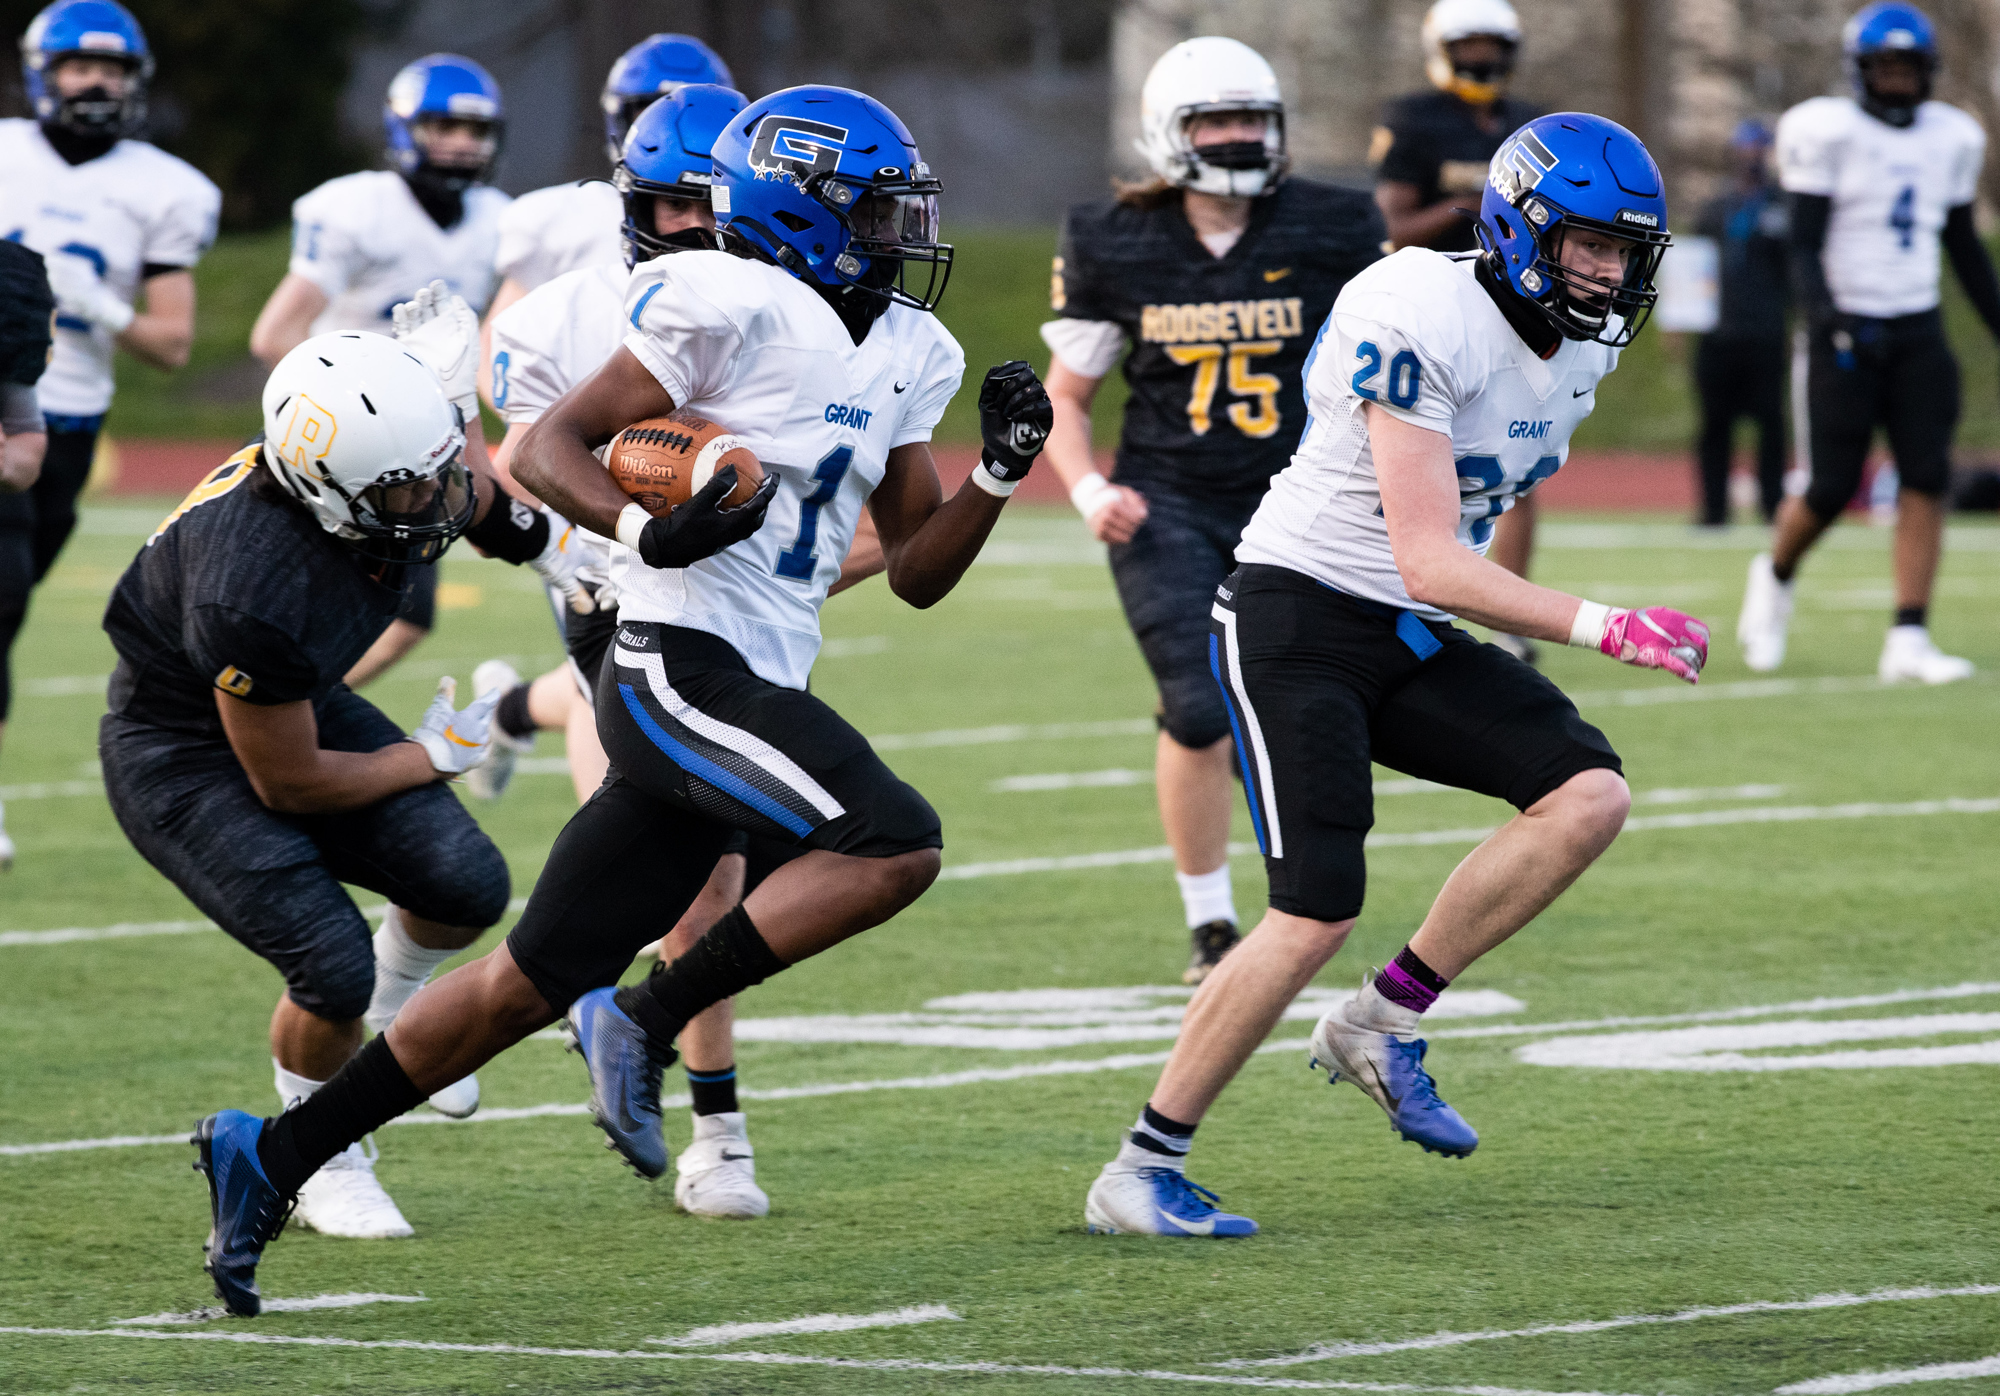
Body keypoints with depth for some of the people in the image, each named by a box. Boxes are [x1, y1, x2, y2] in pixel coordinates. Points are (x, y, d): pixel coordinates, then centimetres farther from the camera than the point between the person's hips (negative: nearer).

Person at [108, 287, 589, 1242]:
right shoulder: (256, 595, -41)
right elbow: (287, 783, -23)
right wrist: (432, 757, -11)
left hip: (303, 701, 7)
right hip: (182, 758, -7)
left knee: (466, 884, -10)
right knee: (332, 964, -17)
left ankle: (391, 1007, 24)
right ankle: (320, 1163, 11)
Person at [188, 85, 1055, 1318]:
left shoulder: (904, 359, 15)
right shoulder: (737, 308, -11)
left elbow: (918, 572, 18)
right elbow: (550, 449, -10)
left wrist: (999, 474, 2)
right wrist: (652, 532, -27)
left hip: (754, 691, 9)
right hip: (685, 667, -9)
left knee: (534, 984, 10)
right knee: (896, 845, -24)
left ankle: (270, 1157, 18)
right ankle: (645, 1026, -15)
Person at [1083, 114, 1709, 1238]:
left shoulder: (1582, 349, 5)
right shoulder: (1423, 324, -23)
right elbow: (1429, 563, -26)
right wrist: (1603, 629, -30)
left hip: (1411, 641, 8)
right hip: (1298, 624, -8)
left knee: (1590, 797, -12)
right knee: (1317, 917, -16)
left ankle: (1385, 1024, 1)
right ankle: (1143, 1170, -3)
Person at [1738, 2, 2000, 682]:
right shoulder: (1831, 134, -8)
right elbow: (1804, 247, -11)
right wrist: (1825, 317, -27)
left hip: (1918, 329, 5)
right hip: (1847, 330, -4)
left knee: (1927, 478, -9)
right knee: (1832, 489, -3)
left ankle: (1909, 640, -9)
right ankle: (1776, 575, 29)